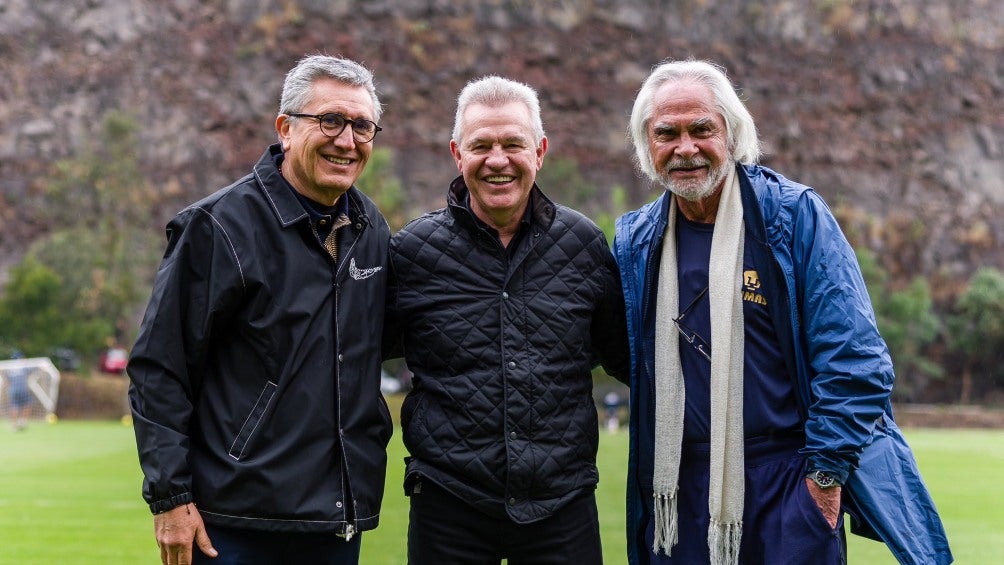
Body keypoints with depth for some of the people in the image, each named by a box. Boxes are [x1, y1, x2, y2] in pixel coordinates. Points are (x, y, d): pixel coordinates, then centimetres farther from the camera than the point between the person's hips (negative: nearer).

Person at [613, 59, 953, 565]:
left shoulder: (795, 216, -7)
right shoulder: (635, 240, 6)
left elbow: (851, 357, -9)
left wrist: (827, 472, -12)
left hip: (786, 485, -4)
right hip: (675, 494, 4)